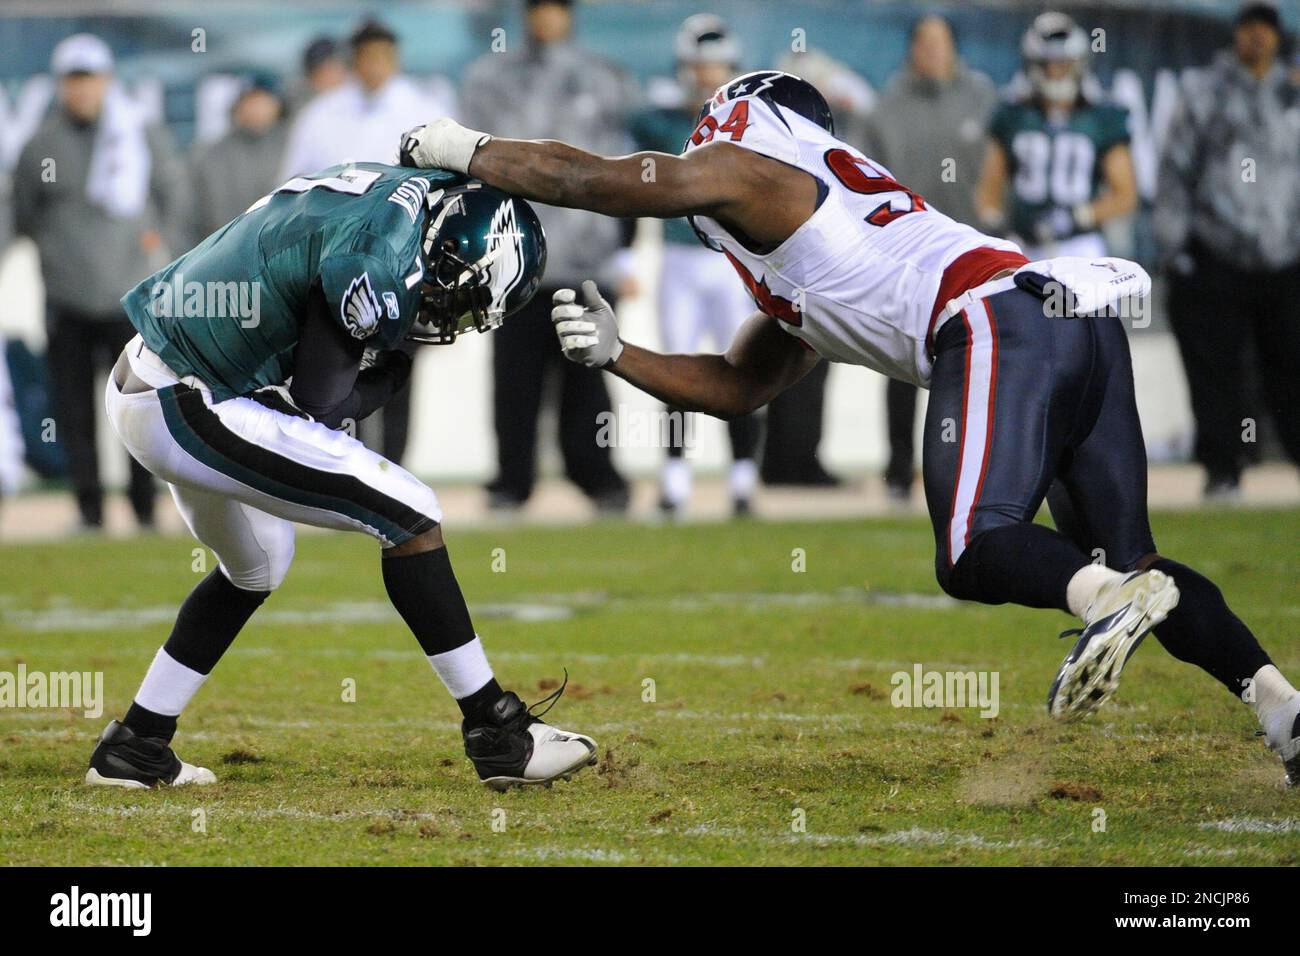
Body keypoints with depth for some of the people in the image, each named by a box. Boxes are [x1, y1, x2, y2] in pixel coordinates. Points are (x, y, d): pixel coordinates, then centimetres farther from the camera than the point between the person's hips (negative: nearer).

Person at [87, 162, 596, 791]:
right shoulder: (382, 263, -24)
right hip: (188, 410, -10)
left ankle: (133, 749, 32)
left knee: (257, 568, 29)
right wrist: (391, 379, -3)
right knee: (410, 516, -8)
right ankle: (498, 735, -3)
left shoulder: (395, 190, 4)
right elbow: (315, 406, -19)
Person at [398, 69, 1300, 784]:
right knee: (1126, 559, 7)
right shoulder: (797, 297, 36)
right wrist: (616, 352, 35)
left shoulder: (743, 172, 11)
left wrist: (461, 148, 28)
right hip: (1083, 323, 9)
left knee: (973, 552, -16)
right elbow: (735, 389, 41)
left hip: (1003, 320, -9)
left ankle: (1109, 596, -42)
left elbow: (577, 177, 15)